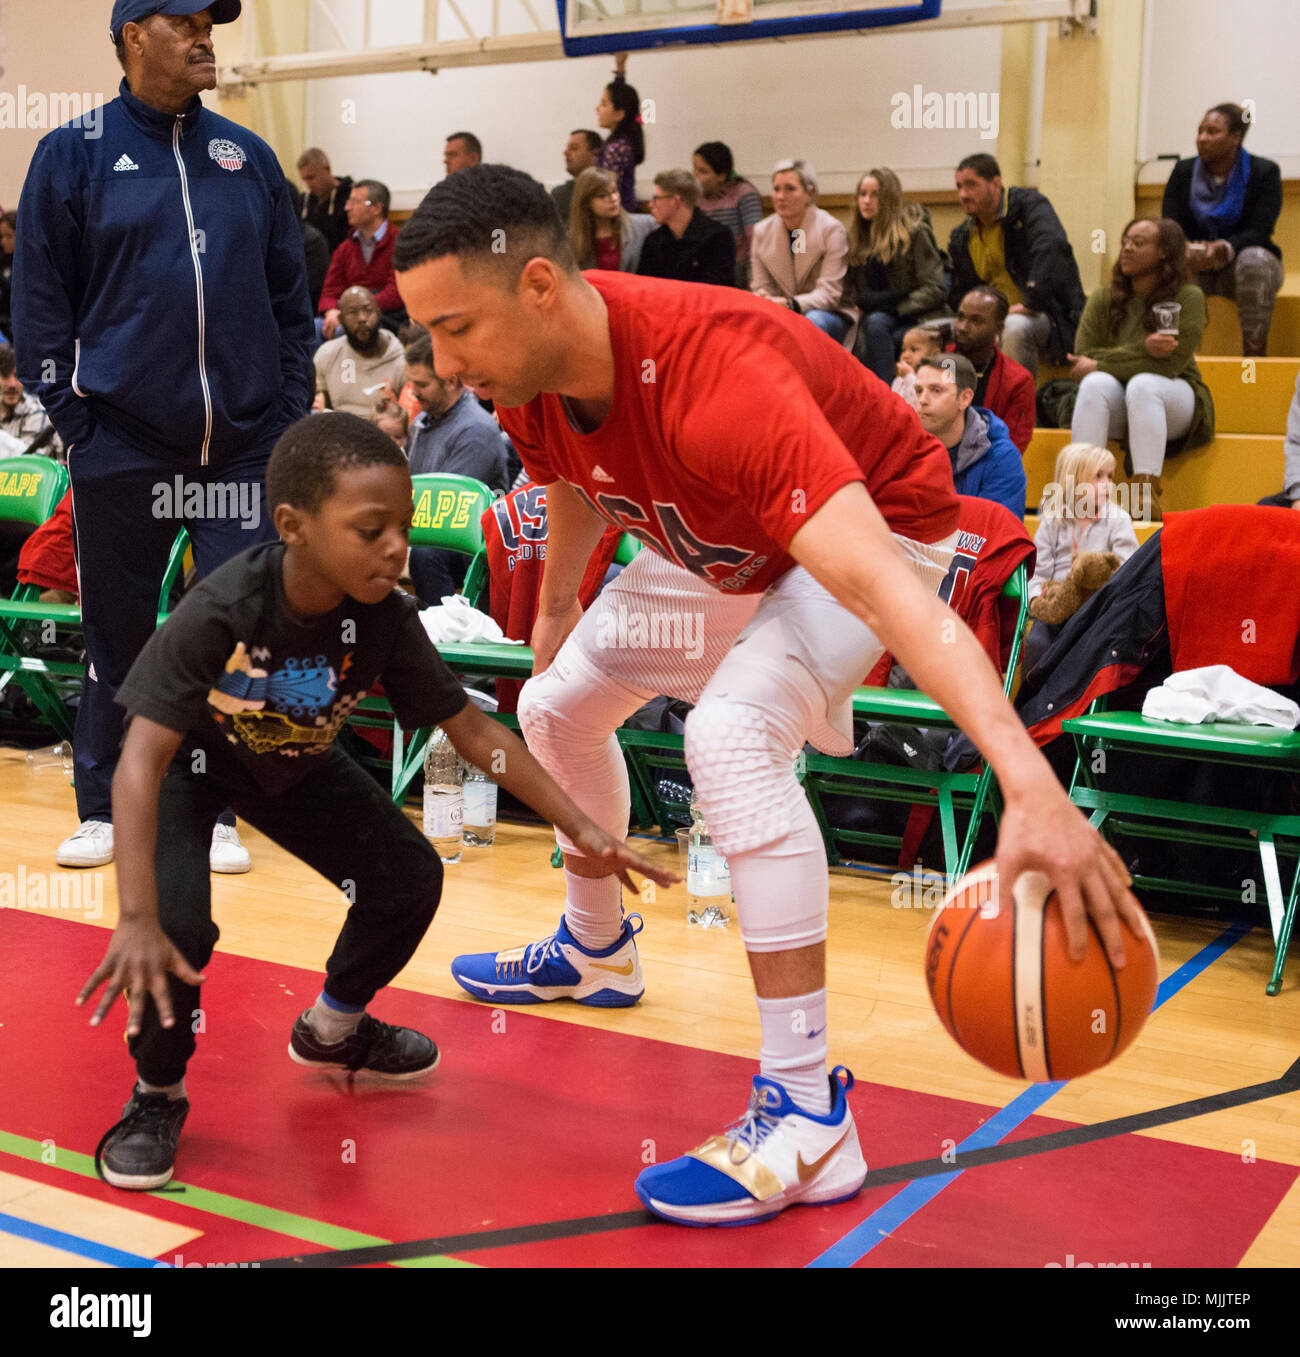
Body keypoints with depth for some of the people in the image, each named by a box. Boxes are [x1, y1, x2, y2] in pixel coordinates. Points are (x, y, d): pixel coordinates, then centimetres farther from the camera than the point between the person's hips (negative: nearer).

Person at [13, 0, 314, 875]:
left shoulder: (249, 158, 12)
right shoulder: (74, 155, 3)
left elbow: (291, 298, 13)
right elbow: (40, 303, 2)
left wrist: (290, 416, 5)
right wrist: (75, 420, -5)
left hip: (244, 447, 2)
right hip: (123, 452, -2)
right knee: (119, 639, 7)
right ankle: (103, 811, 22)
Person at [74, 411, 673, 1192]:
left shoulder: (386, 618, -25)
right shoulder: (223, 610, -38)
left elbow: (472, 730, -17)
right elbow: (143, 759, -41)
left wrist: (583, 829, -21)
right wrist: (137, 920, -51)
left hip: (295, 764, 5)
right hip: (189, 763, -4)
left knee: (410, 878, -4)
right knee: (178, 926, -26)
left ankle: (333, 1029, 25)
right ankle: (158, 1093, 4)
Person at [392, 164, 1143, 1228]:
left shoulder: (711, 375, -42)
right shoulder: (528, 372, -19)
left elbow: (875, 582, -53)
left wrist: (1028, 781, -63)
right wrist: (553, 614, 20)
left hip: (875, 528, -8)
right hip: (721, 546, 8)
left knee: (730, 732, -32)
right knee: (557, 706, 13)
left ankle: (809, 1118, -23)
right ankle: (595, 952, 41)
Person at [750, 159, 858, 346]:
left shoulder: (831, 230, -10)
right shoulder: (762, 231, 3)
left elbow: (829, 293, -16)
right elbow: (761, 287, 4)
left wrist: (790, 303, -34)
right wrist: (761, 300, -22)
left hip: (833, 314, -3)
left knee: (813, 322, -37)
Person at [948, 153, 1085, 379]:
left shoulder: (1029, 205, -7)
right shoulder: (961, 237, 13)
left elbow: (1051, 248, -25)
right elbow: (959, 294, 19)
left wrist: (1030, 303, -32)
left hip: (1049, 315, -6)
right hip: (993, 319, 6)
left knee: (1014, 328, -38)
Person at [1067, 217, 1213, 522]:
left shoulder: (1188, 297, -7)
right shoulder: (1103, 300, 4)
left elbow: (1170, 364, -16)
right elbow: (1082, 357, -7)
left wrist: (1100, 364, -15)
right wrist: (1142, 349, -19)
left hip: (1174, 400, -3)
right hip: (1115, 407, 3)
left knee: (1143, 384, -35)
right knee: (1097, 382, -29)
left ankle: (1147, 493, -42)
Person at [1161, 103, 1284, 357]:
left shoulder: (1264, 172, -5)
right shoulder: (1183, 172, 3)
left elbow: (1258, 233, -15)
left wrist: (1224, 249, -37)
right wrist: (1185, 250, -30)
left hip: (1240, 260, -2)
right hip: (1195, 267, 2)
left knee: (1254, 260, -38)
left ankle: (1254, 352, -39)